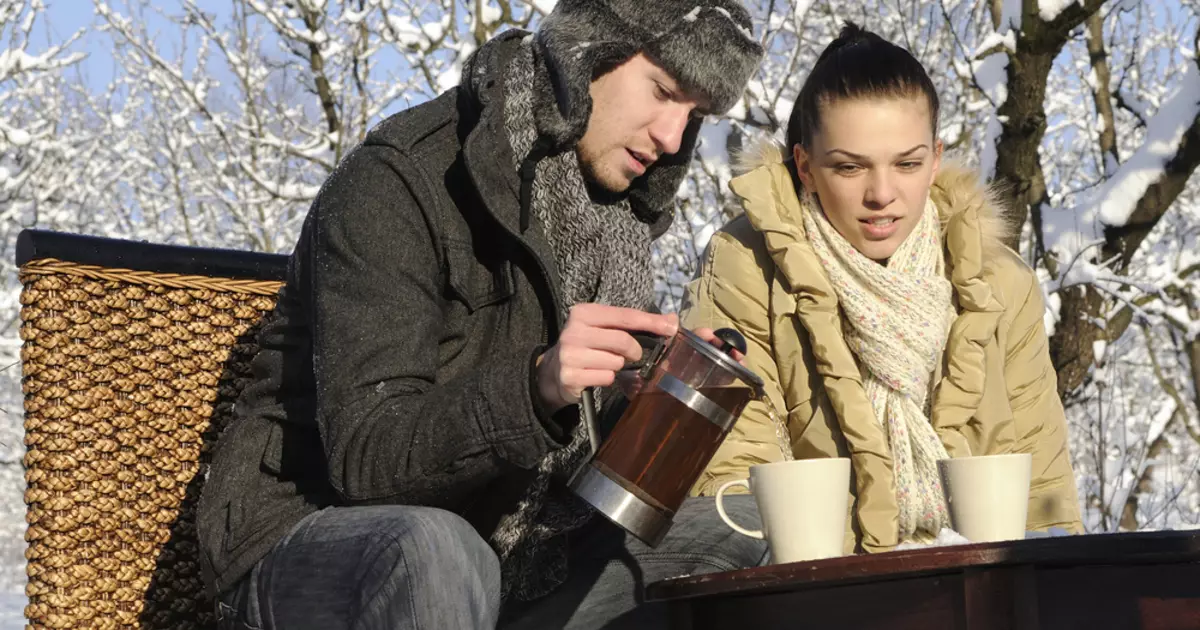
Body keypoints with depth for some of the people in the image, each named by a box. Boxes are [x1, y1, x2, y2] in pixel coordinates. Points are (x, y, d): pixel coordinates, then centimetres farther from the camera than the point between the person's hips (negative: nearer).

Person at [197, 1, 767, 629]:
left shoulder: (611, 212, 8)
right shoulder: (400, 180, -16)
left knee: (748, 540, 2)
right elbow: (365, 453, -24)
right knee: (434, 555, -39)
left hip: (501, 557, 7)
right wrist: (537, 386, -39)